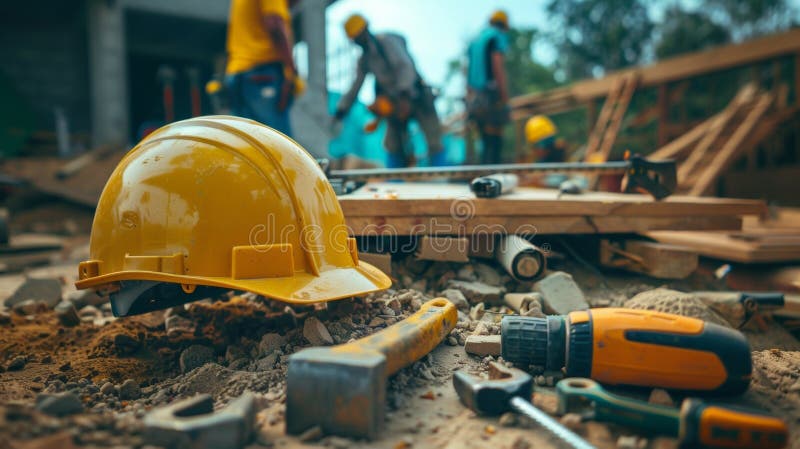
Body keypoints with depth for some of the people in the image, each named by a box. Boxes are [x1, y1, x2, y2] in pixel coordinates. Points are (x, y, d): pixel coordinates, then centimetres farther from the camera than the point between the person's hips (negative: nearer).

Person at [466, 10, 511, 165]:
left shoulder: (476, 40, 20)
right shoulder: (498, 37, -3)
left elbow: (469, 72, 19)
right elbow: (498, 69, -14)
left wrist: (469, 100, 22)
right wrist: (505, 99, -14)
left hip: (475, 98, 8)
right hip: (491, 97, -8)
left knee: (487, 143, 11)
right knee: (495, 143, -8)